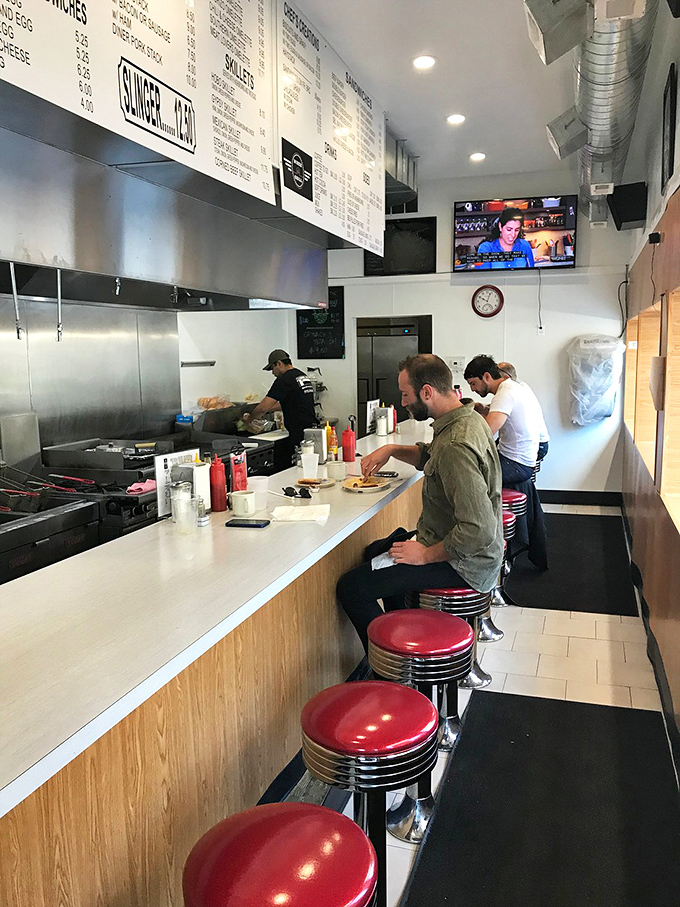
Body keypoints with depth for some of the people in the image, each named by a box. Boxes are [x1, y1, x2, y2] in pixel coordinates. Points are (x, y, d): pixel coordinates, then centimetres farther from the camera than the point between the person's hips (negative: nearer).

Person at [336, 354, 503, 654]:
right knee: (376, 551, 29)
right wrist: (392, 449, 7)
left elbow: (478, 530, -35)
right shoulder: (466, 418, 2)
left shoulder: (456, 446, -30)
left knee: (351, 588, -13)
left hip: (461, 562, -11)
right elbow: (430, 455, 24)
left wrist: (426, 554, -22)